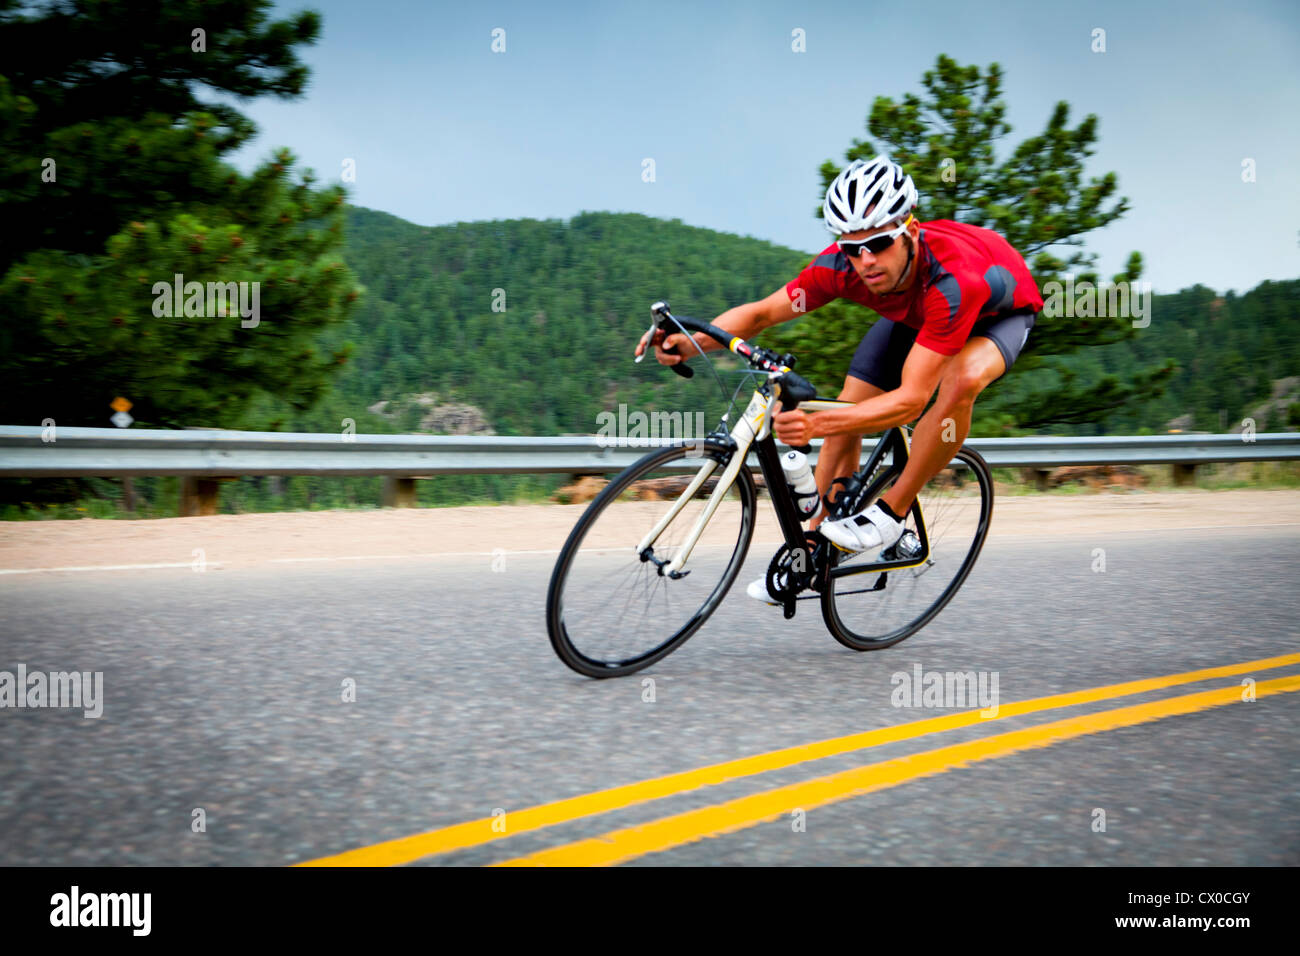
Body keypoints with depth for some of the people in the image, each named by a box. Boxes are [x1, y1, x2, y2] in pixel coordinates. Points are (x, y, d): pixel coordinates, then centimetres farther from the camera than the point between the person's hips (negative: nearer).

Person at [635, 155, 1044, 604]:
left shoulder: (953, 279, -45)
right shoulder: (841, 265, -31)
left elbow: (910, 400, -47)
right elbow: (761, 312, -21)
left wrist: (817, 424, -60)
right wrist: (690, 343, -40)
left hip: (1000, 311, -5)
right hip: (912, 312, 5)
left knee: (963, 379, -38)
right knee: (843, 421, -8)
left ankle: (891, 511, -18)